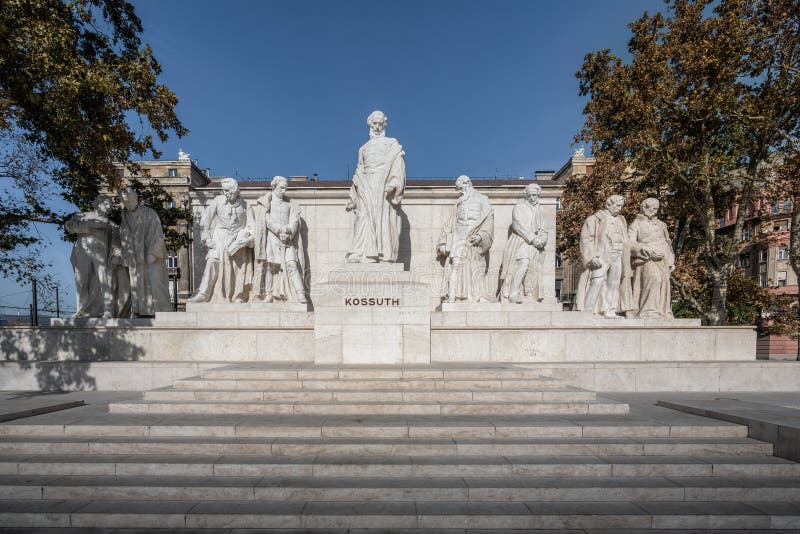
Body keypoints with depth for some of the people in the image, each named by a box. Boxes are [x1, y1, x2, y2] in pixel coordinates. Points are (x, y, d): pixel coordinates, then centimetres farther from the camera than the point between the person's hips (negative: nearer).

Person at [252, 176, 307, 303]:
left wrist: (288, 231, -9)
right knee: (269, 264, -6)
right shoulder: (266, 202, 12)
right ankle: (268, 295, -4)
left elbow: (294, 220, 10)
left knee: (291, 264, -12)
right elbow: (267, 219, -1)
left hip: (287, 238, 1)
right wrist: (279, 230, -13)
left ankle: (301, 295, -21)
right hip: (271, 237, -1)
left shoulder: (289, 204, 20)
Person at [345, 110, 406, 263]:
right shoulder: (363, 148, 28)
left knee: (384, 220, -14)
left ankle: (385, 256, -19)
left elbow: (398, 165, 1)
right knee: (365, 219, -14)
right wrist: (353, 199, 18)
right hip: (367, 188, 3)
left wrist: (393, 183, -19)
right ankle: (365, 255, -24)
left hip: (385, 187, -3)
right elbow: (359, 172, 25)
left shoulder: (392, 143, 16)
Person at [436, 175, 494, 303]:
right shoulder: (459, 203, 21)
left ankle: (480, 301, -2)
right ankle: (451, 299, -15)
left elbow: (488, 221, 0)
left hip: (475, 242, -3)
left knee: (477, 273, -5)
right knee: (456, 268, -10)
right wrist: (444, 243, 10)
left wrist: (481, 236, -16)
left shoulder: (482, 201, 10)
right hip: (459, 239, 3)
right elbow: (450, 225, 18)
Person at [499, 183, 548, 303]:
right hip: (521, 241, -7)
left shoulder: (537, 211, 23)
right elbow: (519, 225, -10)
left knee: (534, 270, -1)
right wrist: (533, 239, -16)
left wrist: (542, 239, -1)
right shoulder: (519, 207, 2)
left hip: (534, 243, 7)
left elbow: (540, 229, 22)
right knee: (524, 263, -27)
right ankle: (513, 293, -29)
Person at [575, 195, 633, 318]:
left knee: (614, 284, 4)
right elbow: (586, 238, -7)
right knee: (596, 283, -14)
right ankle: (588, 311, -14)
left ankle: (609, 311, 8)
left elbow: (624, 242, 23)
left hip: (617, 257, 6)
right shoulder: (595, 218, 1)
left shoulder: (621, 221, 21)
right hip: (601, 257, -6)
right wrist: (592, 256, -18)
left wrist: (625, 260, 15)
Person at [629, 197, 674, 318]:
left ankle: (663, 314, -2)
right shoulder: (636, 224, 5)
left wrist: (671, 261, 13)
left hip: (662, 261, 6)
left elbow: (668, 243, 24)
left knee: (664, 283, -4)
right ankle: (650, 312, -24)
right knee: (653, 280, -23)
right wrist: (650, 251, -16)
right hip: (646, 261, -5)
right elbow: (630, 244, -8)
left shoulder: (660, 225, 23)